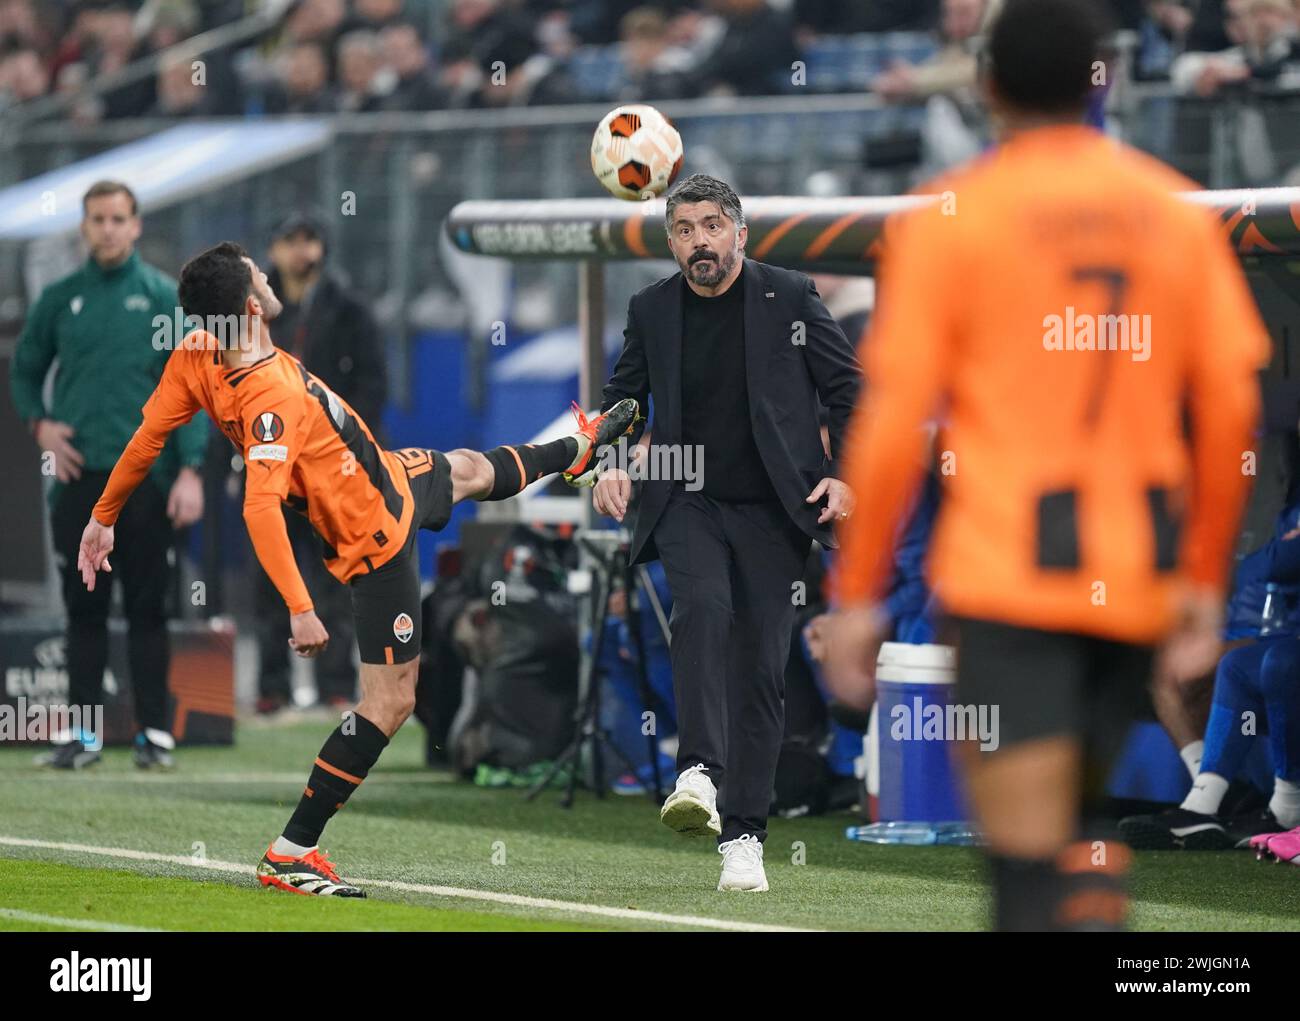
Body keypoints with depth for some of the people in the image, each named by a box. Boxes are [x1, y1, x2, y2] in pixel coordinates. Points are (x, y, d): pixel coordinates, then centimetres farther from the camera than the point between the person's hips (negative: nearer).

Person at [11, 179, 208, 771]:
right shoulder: (60, 299, 9)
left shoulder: (165, 297, 2)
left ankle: (154, 732, 4)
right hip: (79, 474, 2)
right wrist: (39, 424, -1)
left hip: (146, 475, -2)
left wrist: (190, 470, -11)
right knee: (84, 608, 4)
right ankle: (83, 732, 8)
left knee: (147, 607, 0)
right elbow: (25, 372, 19)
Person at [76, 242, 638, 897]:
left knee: (470, 469, 36)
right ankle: (290, 854, -1)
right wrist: (299, 609, -46)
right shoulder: (272, 398, -38)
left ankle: (577, 449, 67)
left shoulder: (197, 357, -15)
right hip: (378, 538, -10)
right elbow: (260, 509, -45)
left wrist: (104, 515, 4)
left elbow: (149, 433, -7)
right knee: (390, 701, -4)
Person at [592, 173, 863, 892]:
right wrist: (609, 463, 1)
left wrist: (847, 474, -6)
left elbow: (849, 389, 5)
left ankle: (743, 838, 3)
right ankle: (699, 776, -41)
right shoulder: (651, 309, 6)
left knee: (760, 667, -2)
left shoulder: (790, 297, 0)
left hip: (771, 509, 0)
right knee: (701, 607, -30)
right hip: (687, 502, 0)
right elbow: (622, 396, 19)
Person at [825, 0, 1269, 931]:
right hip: (1138, 576, 4)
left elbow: (894, 424, -6)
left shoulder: (947, 218, -3)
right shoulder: (1180, 215, 8)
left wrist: (858, 594, 0)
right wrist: (1206, 582, 15)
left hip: (1008, 574, -4)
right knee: (1071, 833, 19)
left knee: (1031, 862, -8)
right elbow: (1232, 407, 7)